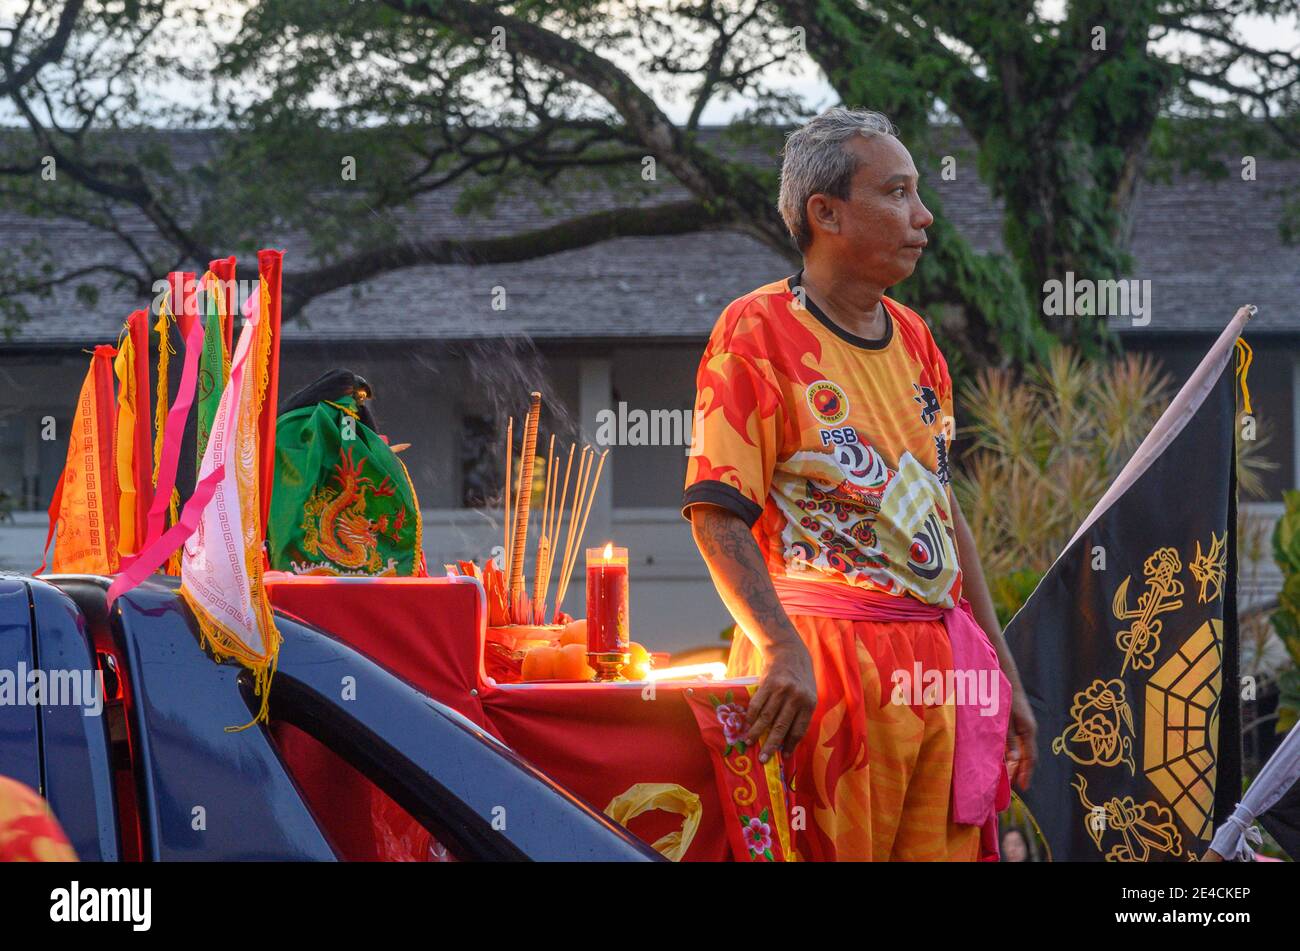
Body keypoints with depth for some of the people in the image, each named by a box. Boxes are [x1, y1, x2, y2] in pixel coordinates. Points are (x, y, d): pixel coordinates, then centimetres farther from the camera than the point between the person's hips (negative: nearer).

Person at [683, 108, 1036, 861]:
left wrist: (1003, 674, 18)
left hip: (940, 664, 7)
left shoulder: (914, 339, 17)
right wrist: (781, 650, -26)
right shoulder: (756, 331, -6)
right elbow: (718, 515, -13)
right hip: (825, 668, -7)